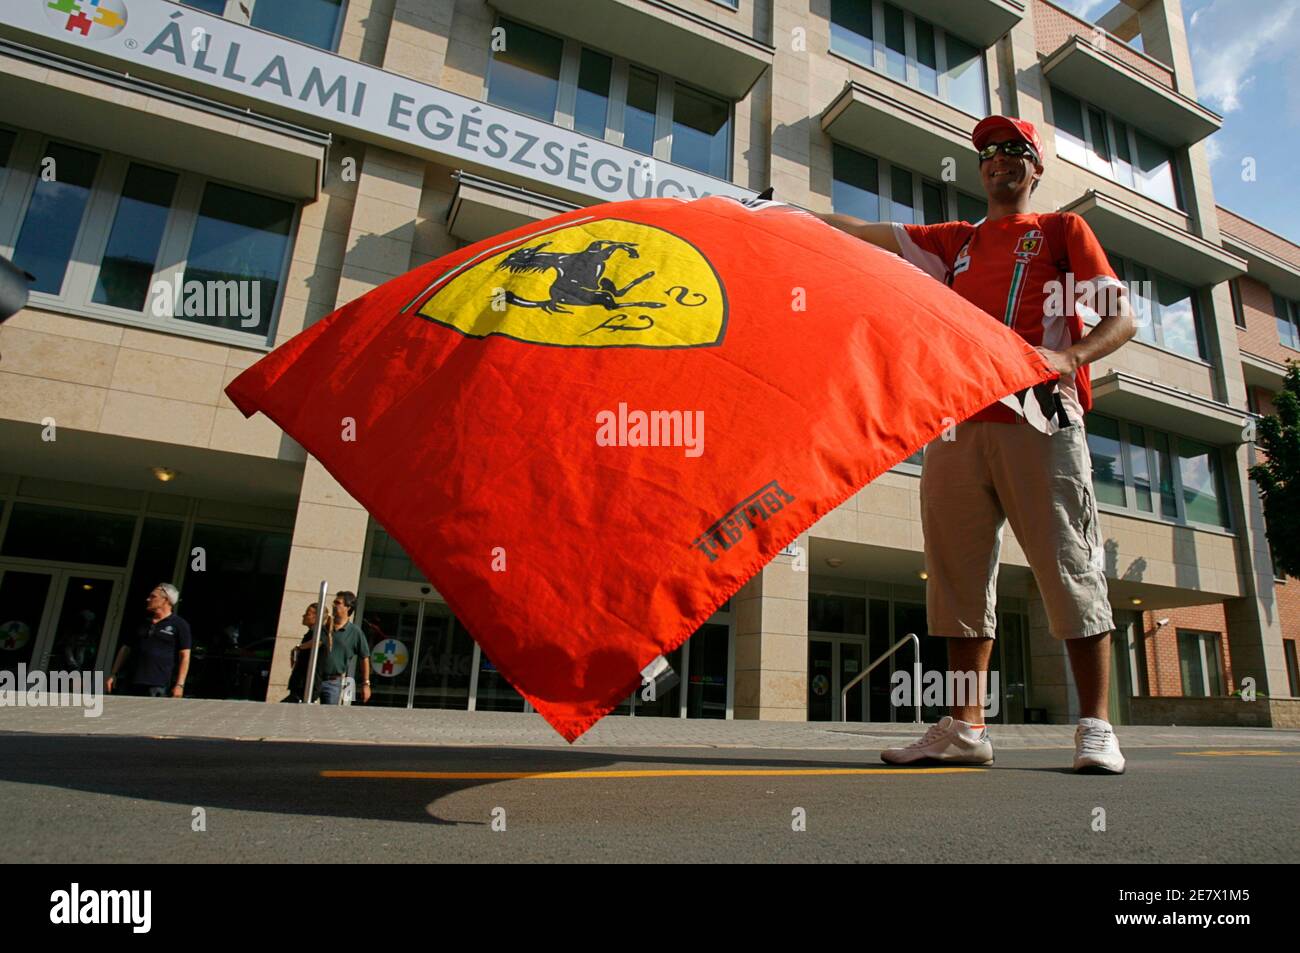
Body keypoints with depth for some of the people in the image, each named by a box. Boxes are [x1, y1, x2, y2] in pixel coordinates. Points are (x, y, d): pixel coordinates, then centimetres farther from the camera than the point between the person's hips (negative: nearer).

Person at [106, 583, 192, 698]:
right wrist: (114, 675, 16)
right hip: (136, 684, 6)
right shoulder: (143, 623, 19)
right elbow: (126, 649, 24)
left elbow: (184, 656, -4)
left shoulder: (180, 625, 1)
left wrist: (180, 685, -11)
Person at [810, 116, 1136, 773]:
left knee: (1069, 567, -6)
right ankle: (965, 727, 5)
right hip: (959, 423, 4)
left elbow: (1121, 318, 7)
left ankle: (1095, 730, 2)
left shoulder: (1063, 231, 17)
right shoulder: (954, 242, 26)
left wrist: (1069, 357, -13)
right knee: (959, 574, 0)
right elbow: (864, 233, 20)